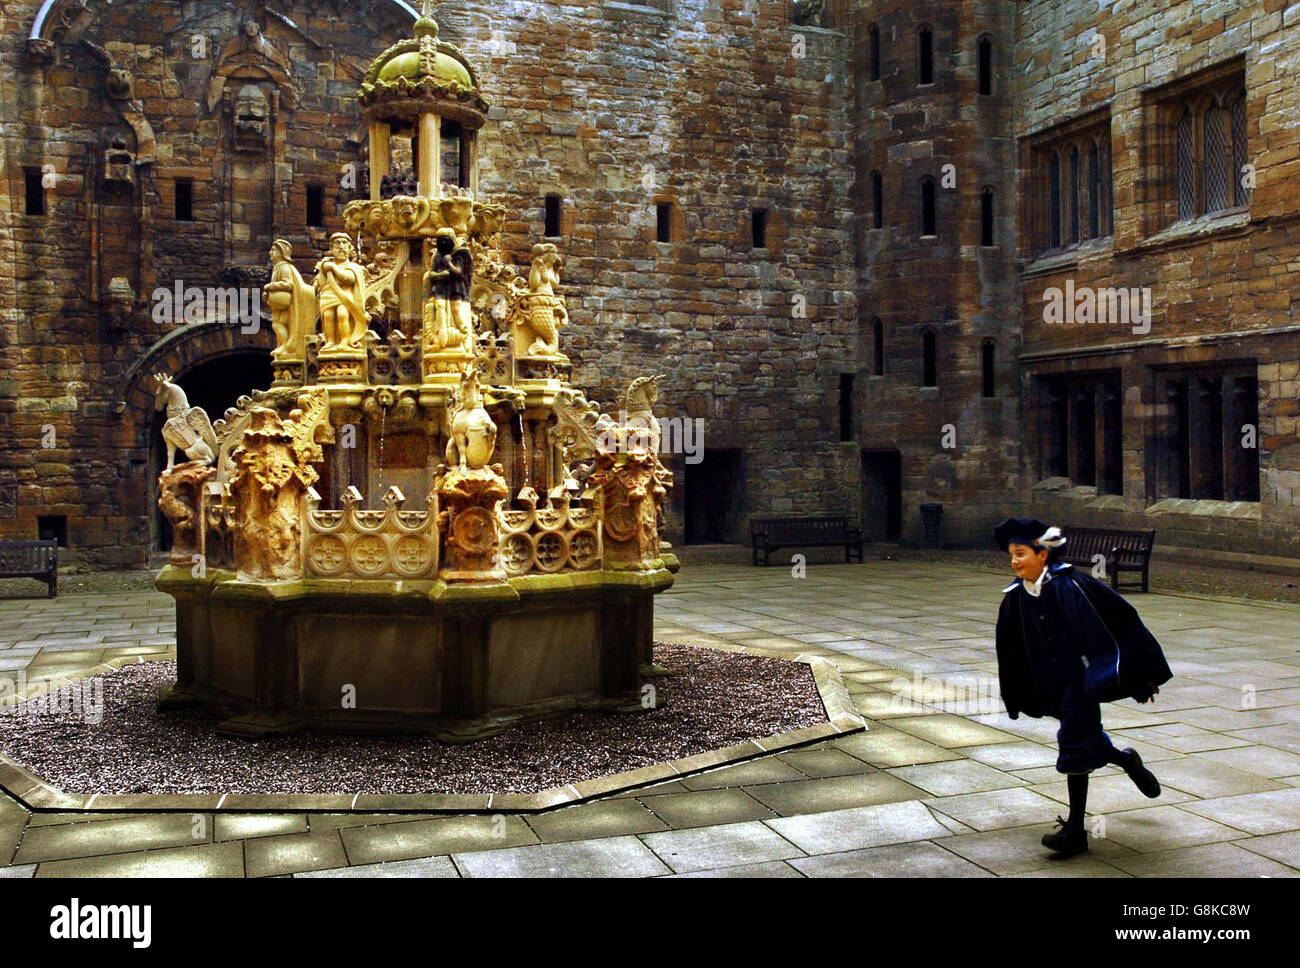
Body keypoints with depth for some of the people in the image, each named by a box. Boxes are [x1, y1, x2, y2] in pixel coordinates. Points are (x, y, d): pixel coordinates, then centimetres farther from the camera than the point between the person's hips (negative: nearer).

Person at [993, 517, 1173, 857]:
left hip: (1083, 677, -5)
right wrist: (1015, 697, 16)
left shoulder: (1072, 586, -17)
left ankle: (1075, 831, 5)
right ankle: (1128, 761, 48)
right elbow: (1009, 652, 11)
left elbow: (1123, 619, -9)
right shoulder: (1015, 599, -3)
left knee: (1075, 748, -5)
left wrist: (1144, 673, -4)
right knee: (1085, 743, 16)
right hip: (1053, 685, 5)